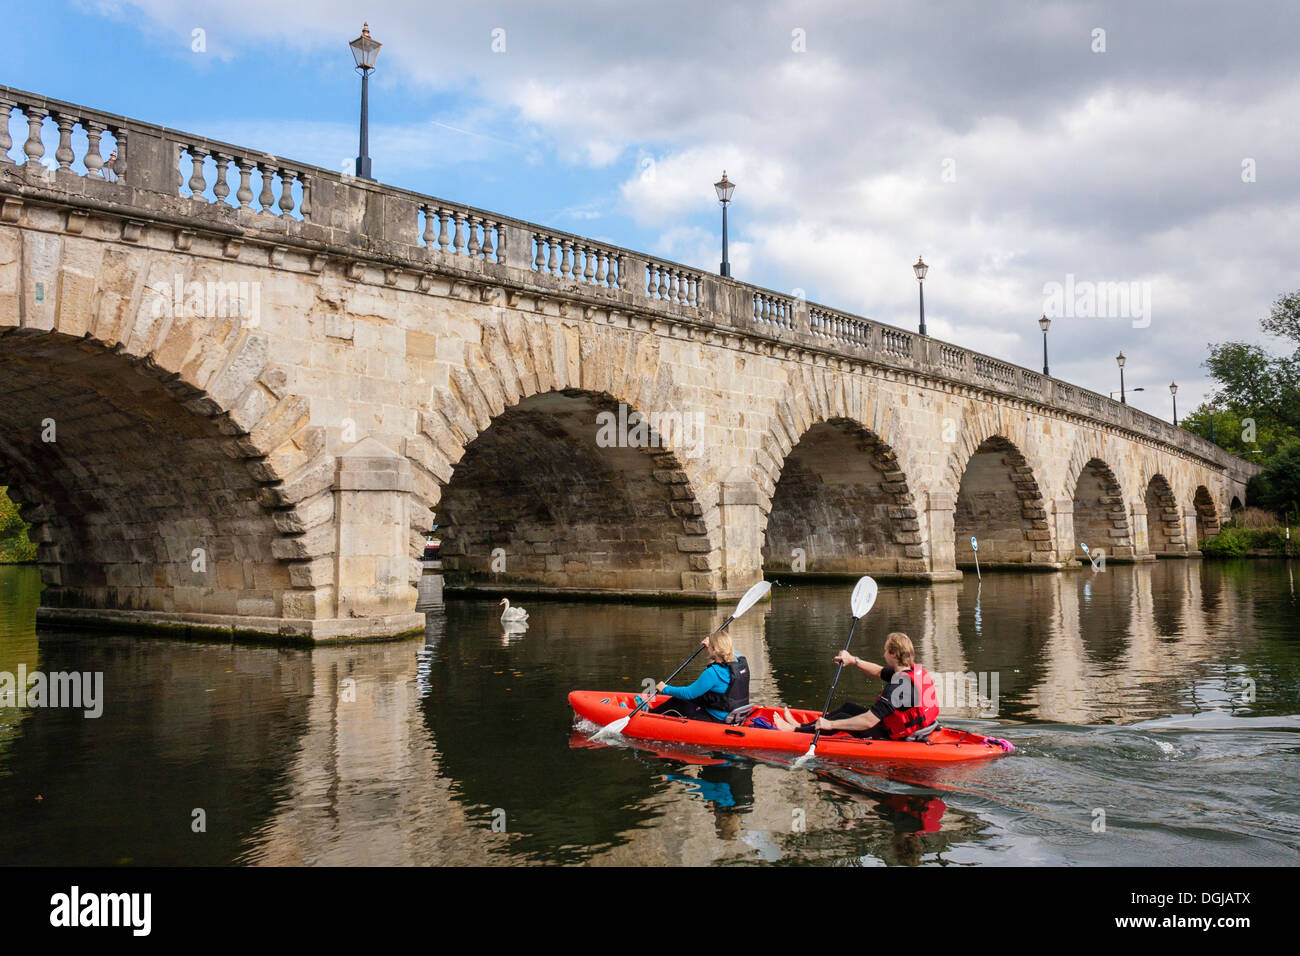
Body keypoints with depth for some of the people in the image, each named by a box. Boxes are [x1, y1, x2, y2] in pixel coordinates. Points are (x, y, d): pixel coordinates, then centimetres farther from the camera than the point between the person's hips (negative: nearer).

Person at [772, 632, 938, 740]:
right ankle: (802, 726, 28)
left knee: (842, 718, 3)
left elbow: (868, 721, -31)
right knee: (848, 707, 17)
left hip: (896, 738, -9)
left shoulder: (897, 686, -30)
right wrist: (853, 661, 8)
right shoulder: (916, 669, -1)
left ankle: (795, 731, 18)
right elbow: (879, 672, 17)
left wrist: (831, 724, -23)